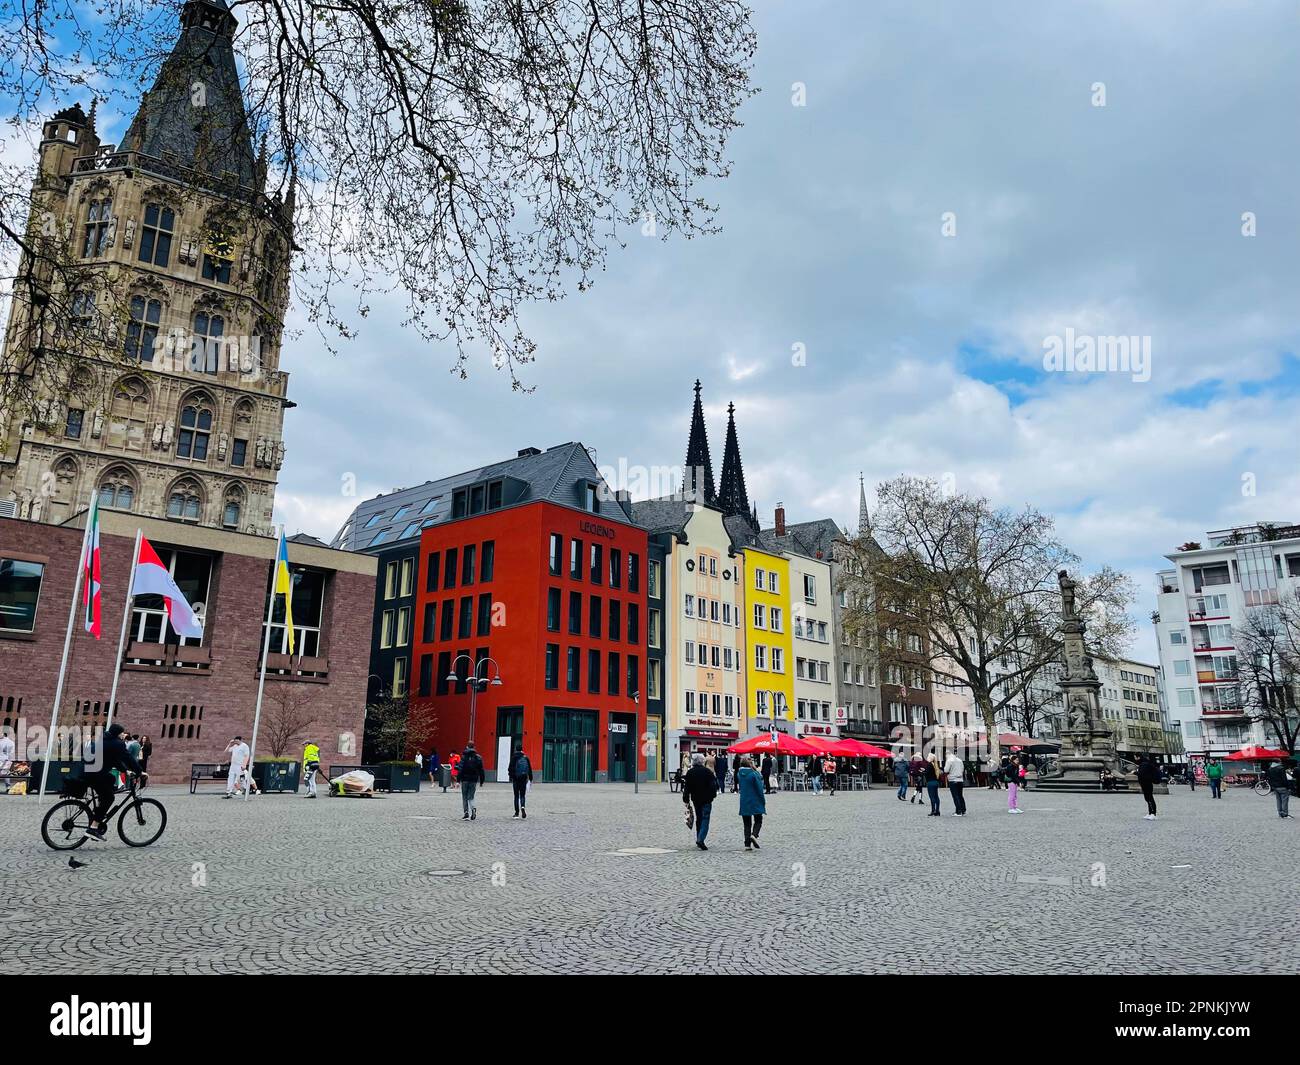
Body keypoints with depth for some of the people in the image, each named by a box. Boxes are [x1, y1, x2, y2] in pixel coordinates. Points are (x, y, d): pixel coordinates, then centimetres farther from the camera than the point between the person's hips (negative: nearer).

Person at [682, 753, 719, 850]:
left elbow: (686, 787, 3)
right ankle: (700, 839, -19)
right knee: (705, 819, -4)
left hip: (695, 799, 4)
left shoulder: (690, 772, 2)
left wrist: (686, 800, 7)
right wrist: (713, 795, 9)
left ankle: (699, 839, 19)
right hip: (706, 799, -4)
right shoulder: (708, 771, -8)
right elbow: (713, 785, -6)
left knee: (699, 819, 17)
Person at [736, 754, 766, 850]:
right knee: (758, 821, 9)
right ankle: (754, 835, -16)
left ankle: (747, 844, 6)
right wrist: (763, 801, 0)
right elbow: (759, 789, -12)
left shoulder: (740, 774, 1)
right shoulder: (753, 774, -15)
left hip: (744, 803, 4)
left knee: (747, 823, 10)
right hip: (755, 802, -4)